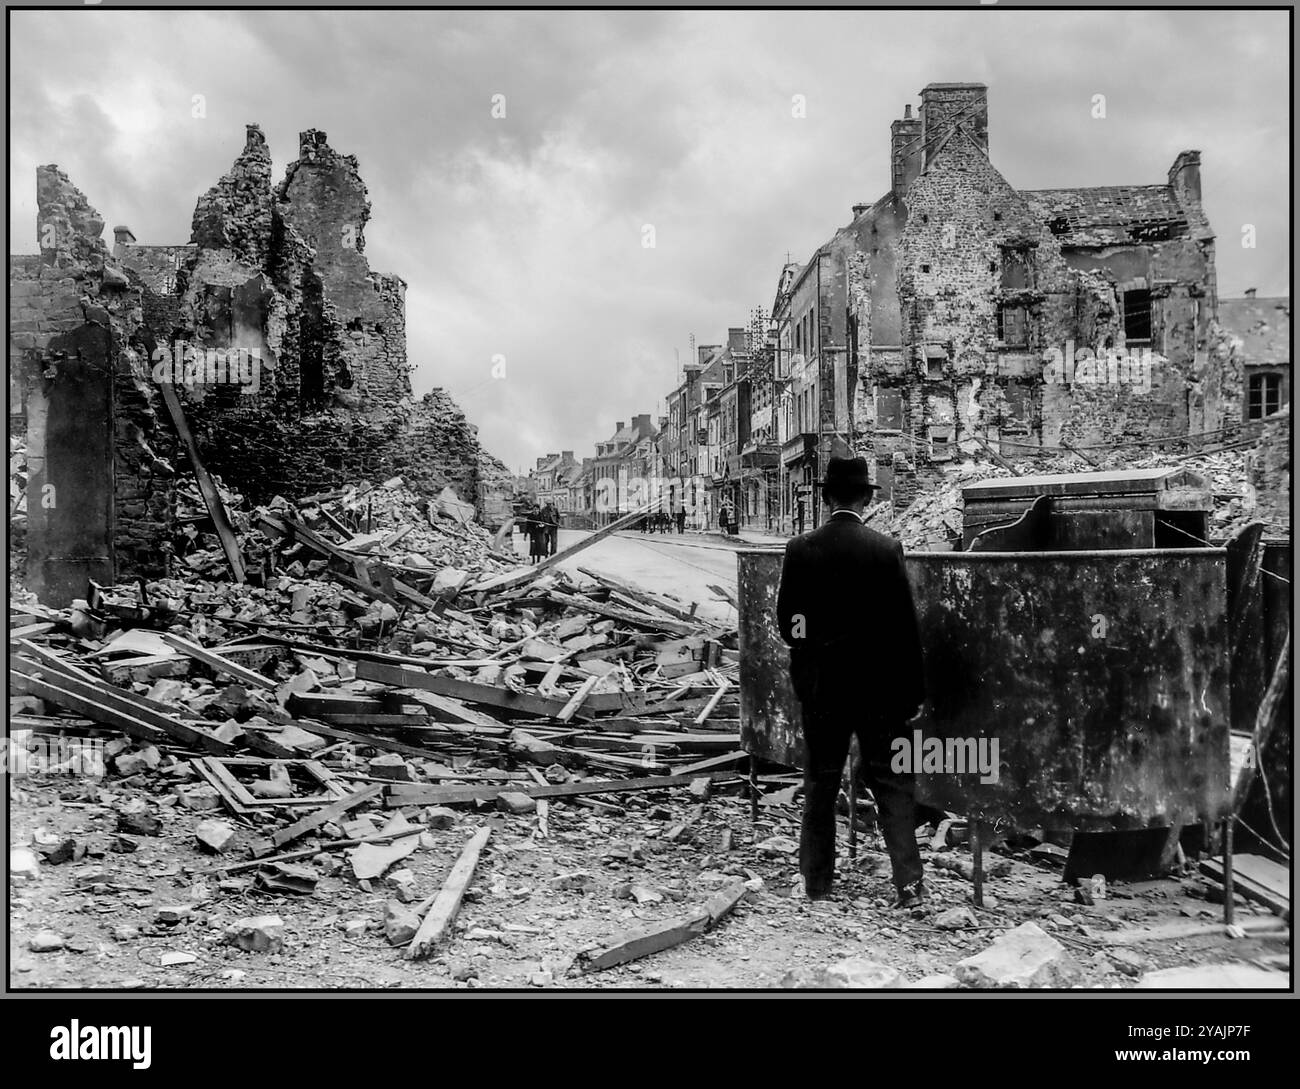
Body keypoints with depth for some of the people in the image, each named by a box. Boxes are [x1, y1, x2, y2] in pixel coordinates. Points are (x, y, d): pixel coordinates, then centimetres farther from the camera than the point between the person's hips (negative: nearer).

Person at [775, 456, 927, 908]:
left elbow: (786, 620, 0)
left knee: (820, 783, 13)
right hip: (879, 685, -1)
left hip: (819, 684, 2)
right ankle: (909, 882, 4)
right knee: (892, 782, 7)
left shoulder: (799, 549, -5)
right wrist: (914, 689, 0)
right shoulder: (886, 549, -10)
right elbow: (906, 625, -7)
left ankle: (816, 879, 22)